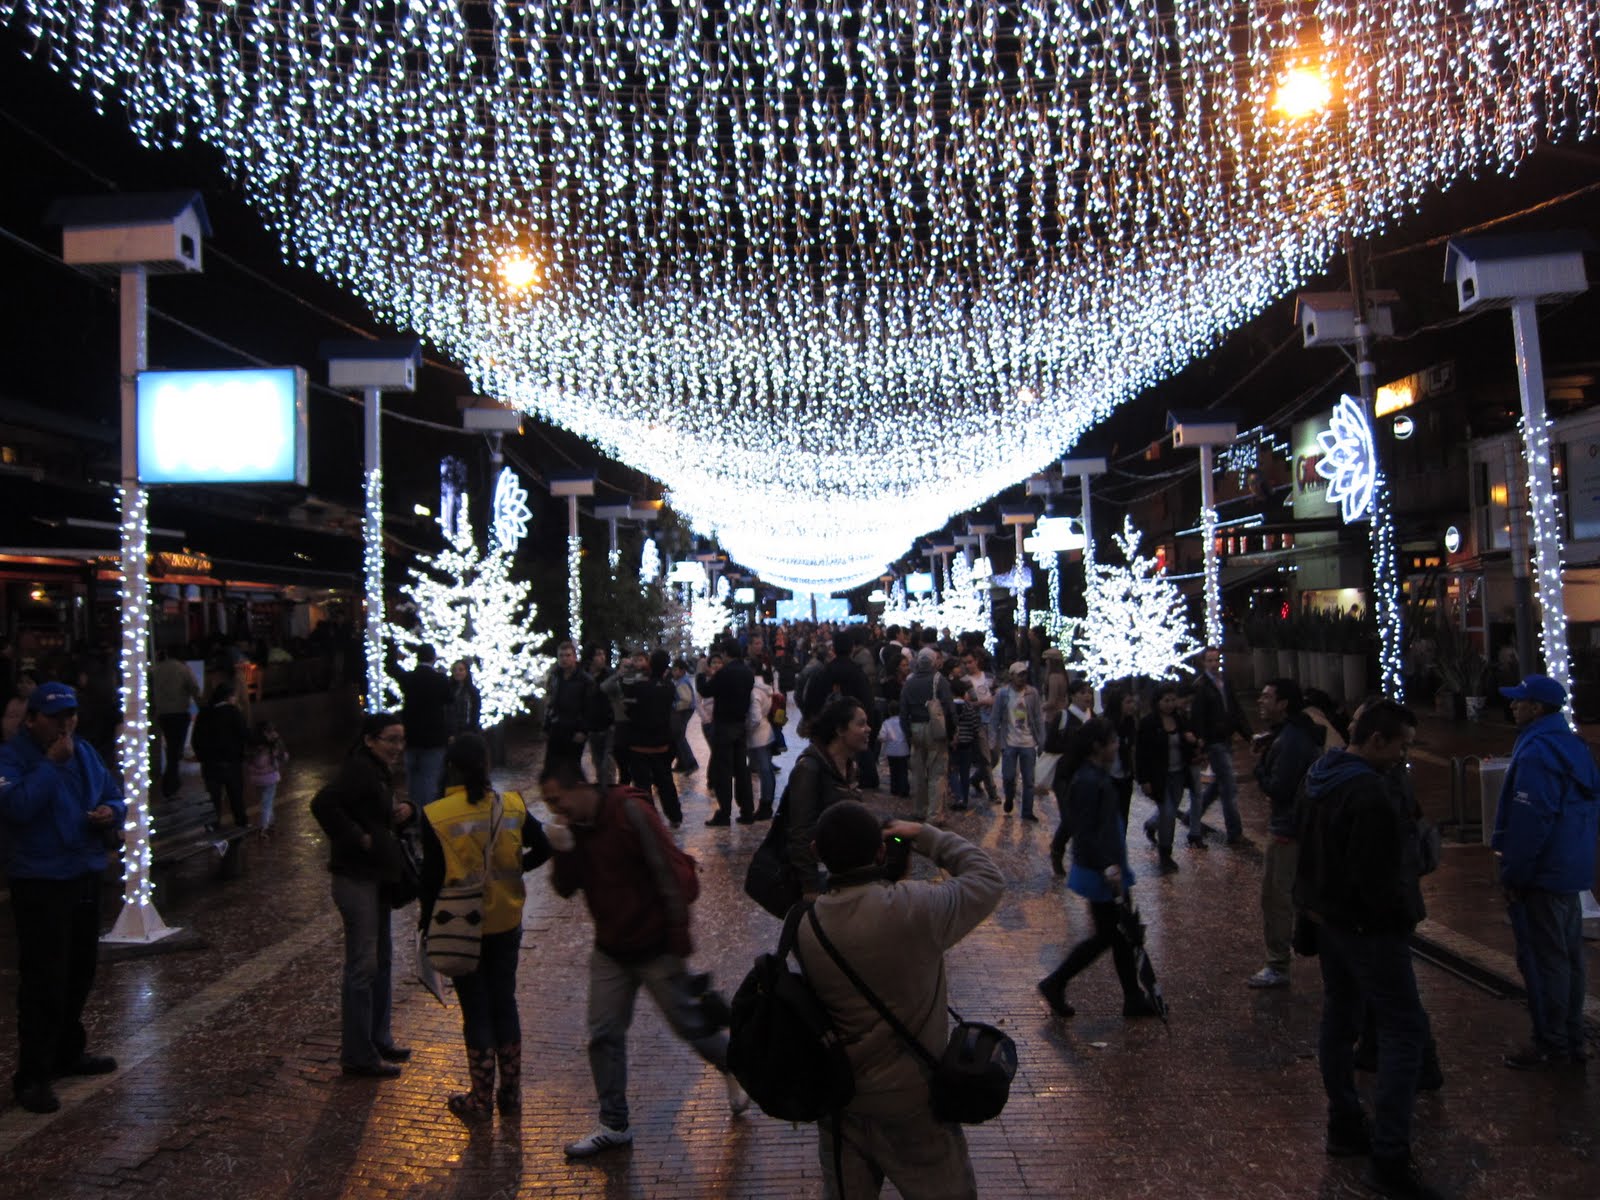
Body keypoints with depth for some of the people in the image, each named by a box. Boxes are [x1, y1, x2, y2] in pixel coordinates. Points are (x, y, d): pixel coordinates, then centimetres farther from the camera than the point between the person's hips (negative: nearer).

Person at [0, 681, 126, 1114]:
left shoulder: (84, 752, 8)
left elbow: (114, 795, 14)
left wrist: (112, 812, -8)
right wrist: (50, 763, -26)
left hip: (85, 878, 7)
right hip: (39, 885, -7)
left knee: (80, 970, 18)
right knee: (43, 980, -6)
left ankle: (68, 1051, 34)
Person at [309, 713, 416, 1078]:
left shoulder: (381, 772, 13)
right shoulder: (359, 770, -17)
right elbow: (323, 804, -31)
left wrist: (406, 810, 2)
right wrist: (357, 838, -24)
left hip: (378, 875, 10)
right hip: (357, 877, -10)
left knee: (381, 959, 18)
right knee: (363, 965, -4)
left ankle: (378, 1039, 31)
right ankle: (358, 1055, 5)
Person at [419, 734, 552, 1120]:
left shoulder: (436, 816, -15)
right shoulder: (512, 806, -6)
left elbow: (431, 876, -11)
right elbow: (543, 848, -1)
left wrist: (428, 921, 0)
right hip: (507, 924, 3)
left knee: (476, 1009, 9)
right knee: (505, 1003, 15)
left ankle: (481, 1099, 19)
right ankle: (510, 1095, 24)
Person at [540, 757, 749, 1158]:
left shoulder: (631, 813, -20)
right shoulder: (572, 827, 2)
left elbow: (669, 874, -18)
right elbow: (565, 888, 1)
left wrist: (679, 940, -18)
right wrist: (563, 851, -19)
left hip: (655, 948, -6)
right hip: (610, 951, 6)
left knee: (690, 1023, 7)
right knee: (603, 1035, 6)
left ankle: (734, 1071, 34)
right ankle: (613, 1125, 21)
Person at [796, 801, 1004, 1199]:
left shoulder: (803, 926, -12)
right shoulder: (913, 909, -26)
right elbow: (987, 880, -10)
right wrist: (924, 835, -2)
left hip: (837, 1098, 4)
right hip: (909, 1102, -4)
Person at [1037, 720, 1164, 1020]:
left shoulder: (1097, 776, 8)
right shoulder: (1088, 782, -23)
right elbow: (1085, 834, -24)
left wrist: (1115, 864, 18)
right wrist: (1108, 867, -26)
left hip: (1108, 866, 10)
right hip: (1099, 871, -10)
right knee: (1106, 935, 2)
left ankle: (1133, 999, 24)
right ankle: (1054, 984, 14)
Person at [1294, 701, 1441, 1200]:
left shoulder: (1321, 778, 7)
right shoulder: (1369, 794, -25)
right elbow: (1377, 875, -26)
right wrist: (1405, 913, -10)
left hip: (1329, 916, 10)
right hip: (1369, 927, -10)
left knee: (1339, 1017, 18)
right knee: (1404, 1029, -4)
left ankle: (1344, 1126, 31)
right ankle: (1389, 1159, -4)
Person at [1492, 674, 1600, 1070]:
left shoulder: (1536, 752, -20)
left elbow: (1529, 820, -22)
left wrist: (1513, 875, -14)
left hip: (1541, 874, -10)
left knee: (1542, 959, -1)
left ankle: (1551, 1045, 5)